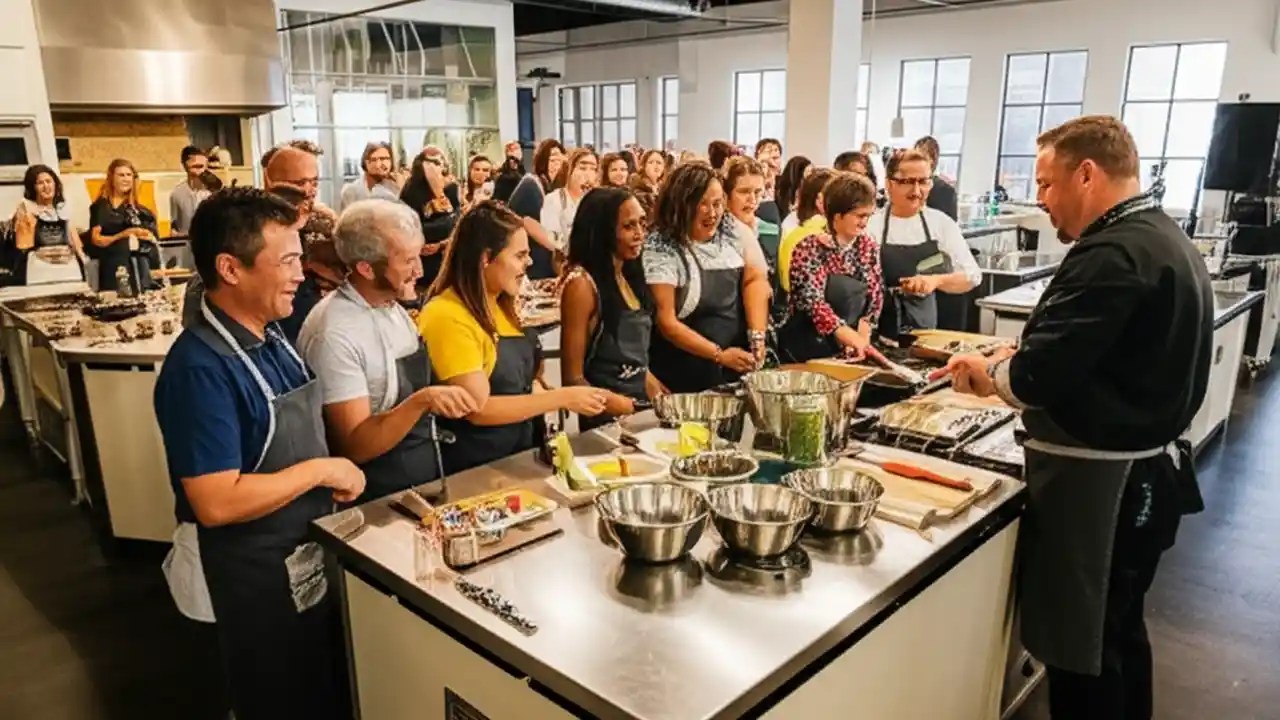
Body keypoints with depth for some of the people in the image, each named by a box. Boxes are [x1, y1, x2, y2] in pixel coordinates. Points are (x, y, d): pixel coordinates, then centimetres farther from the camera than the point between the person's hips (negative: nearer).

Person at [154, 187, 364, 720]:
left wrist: (333, 474, -2)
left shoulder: (270, 337, 1)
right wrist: (320, 470, -22)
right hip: (257, 577, -8)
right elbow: (216, 504, -30)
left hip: (311, 556, 8)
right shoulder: (201, 368, -26)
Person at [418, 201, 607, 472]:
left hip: (518, 454, 8)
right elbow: (479, 409, -21)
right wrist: (562, 398, -18)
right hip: (473, 469, -8)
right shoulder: (447, 318, -18)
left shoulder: (499, 307, 9)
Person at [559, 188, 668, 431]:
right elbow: (573, 380, -13)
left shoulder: (628, 275, 9)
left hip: (642, 407, 7)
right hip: (608, 422, -7)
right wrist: (636, 411, -16)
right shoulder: (582, 283, -13)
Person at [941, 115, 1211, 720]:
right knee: (1118, 635, 24)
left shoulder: (1114, 255, -23)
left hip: (1096, 485, -10)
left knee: (1082, 654, 5)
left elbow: (1037, 379, -27)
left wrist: (988, 373, -6)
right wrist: (1017, 356, 6)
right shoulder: (1165, 240, 10)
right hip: (1143, 472, 10)